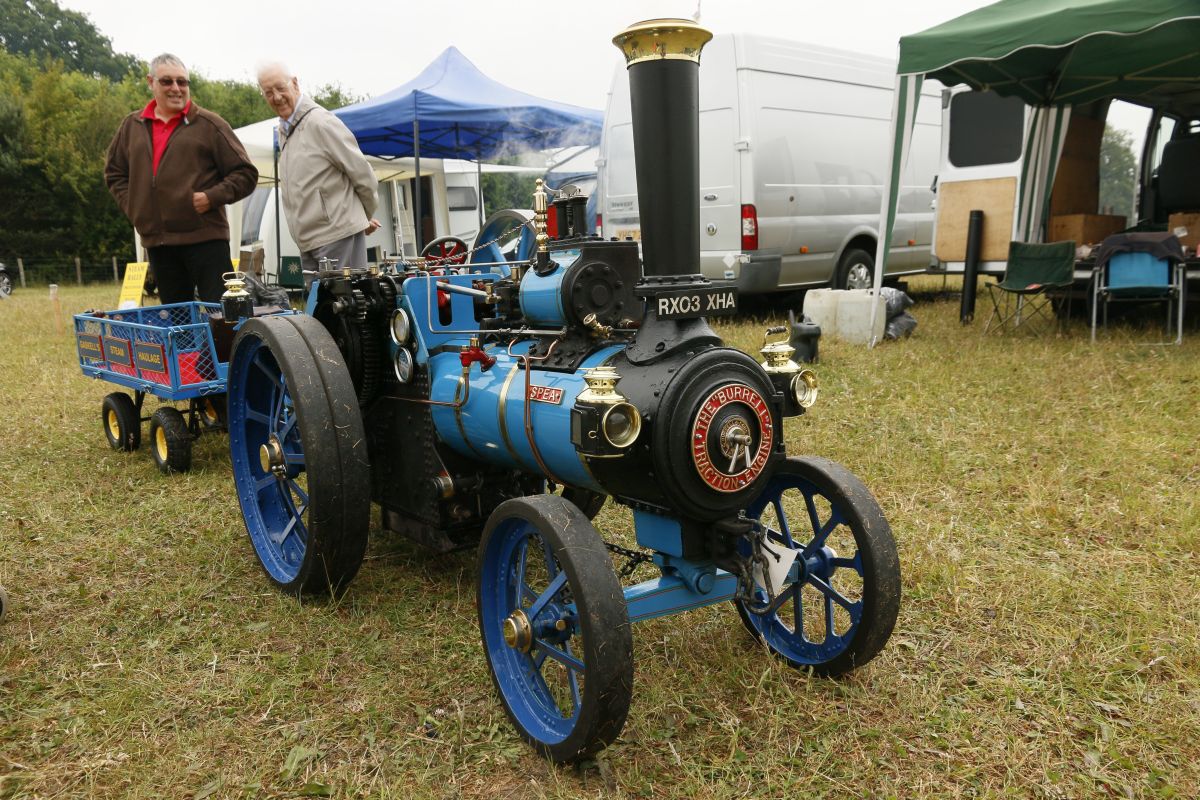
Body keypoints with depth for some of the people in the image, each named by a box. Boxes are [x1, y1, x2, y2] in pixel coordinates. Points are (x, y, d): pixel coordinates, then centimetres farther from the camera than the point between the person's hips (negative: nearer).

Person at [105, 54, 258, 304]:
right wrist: (132, 207, 11)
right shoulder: (132, 126, 14)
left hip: (206, 238, -4)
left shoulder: (209, 124, 1)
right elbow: (114, 173, 26)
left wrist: (211, 197, -11)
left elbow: (245, 174, 0)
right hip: (156, 242, 5)